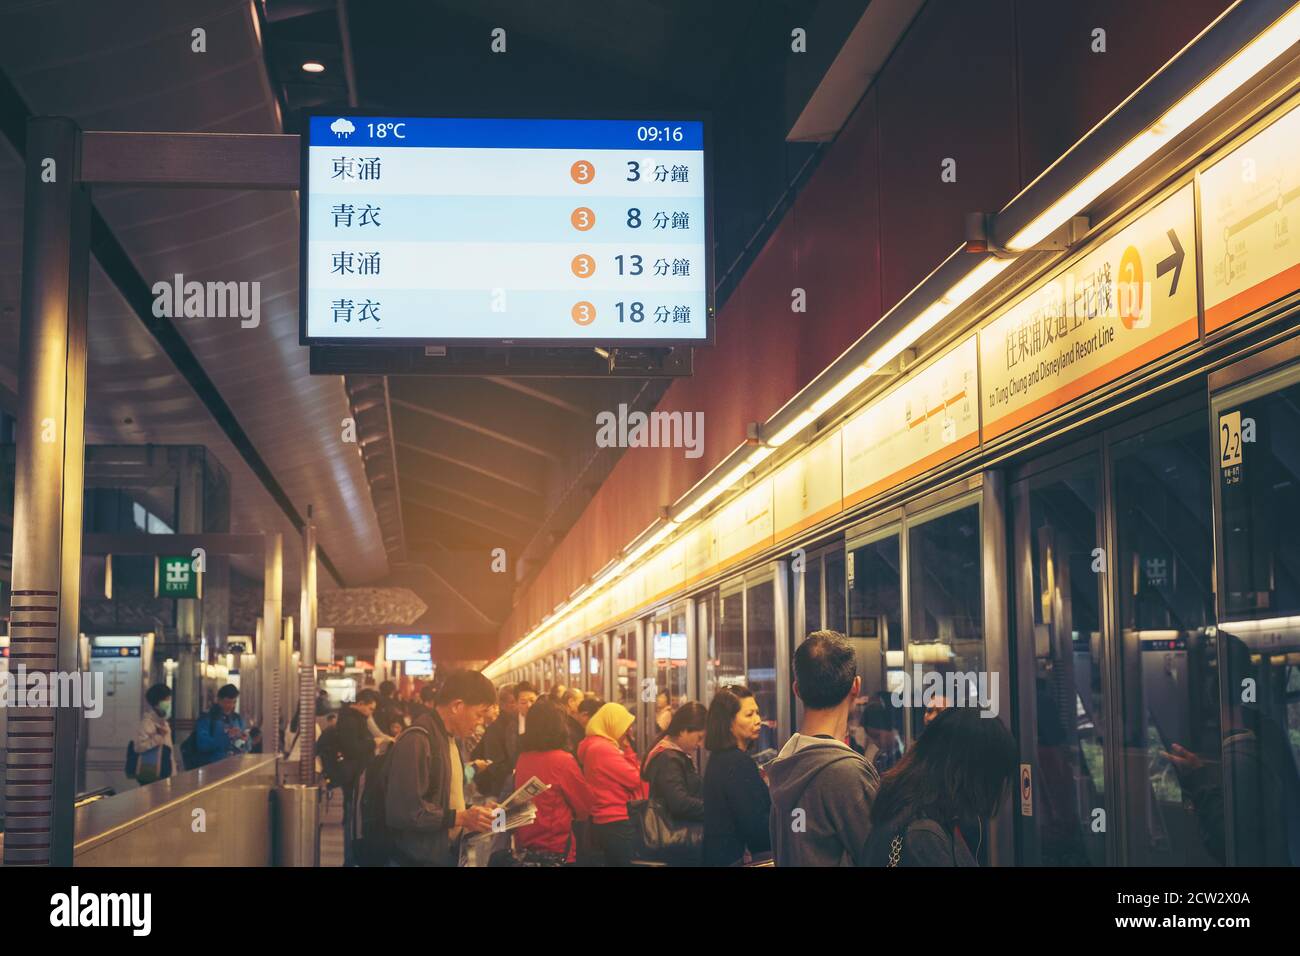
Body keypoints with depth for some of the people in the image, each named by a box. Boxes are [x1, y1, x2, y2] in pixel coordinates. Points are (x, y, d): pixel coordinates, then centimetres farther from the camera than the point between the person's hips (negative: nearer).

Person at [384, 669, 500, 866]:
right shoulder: (416, 741, -19)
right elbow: (403, 811, -25)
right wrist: (461, 818, -21)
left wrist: (474, 811, 6)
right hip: (422, 858, -9)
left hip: (450, 852, 9)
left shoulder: (449, 738, 13)